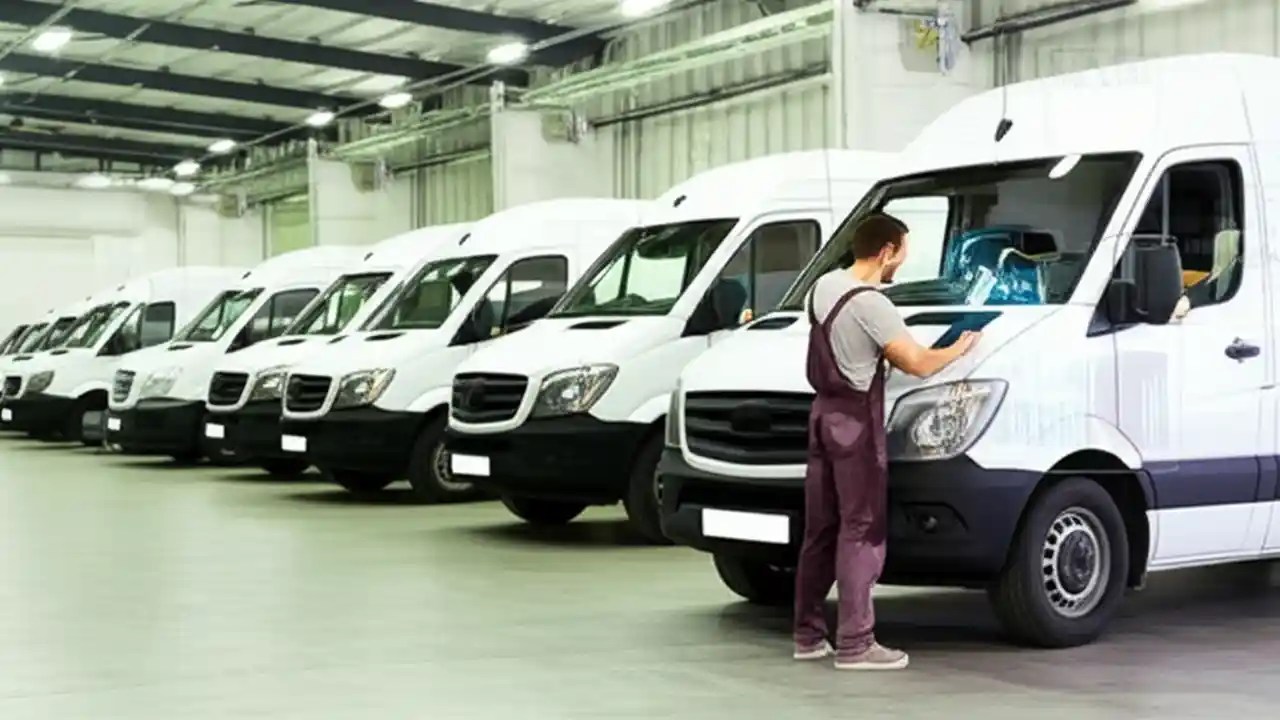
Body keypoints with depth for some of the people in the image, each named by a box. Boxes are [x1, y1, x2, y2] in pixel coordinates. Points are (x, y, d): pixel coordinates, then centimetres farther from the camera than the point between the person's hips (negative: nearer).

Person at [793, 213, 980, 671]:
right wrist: (960, 348, -3)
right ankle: (854, 644, -3)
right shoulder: (870, 305, -19)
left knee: (820, 530, 13)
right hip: (856, 421, -9)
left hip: (824, 411, 9)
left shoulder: (824, 285, 8)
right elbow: (918, 364, -20)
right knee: (862, 533, -4)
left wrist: (883, 352, 14)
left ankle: (808, 636, 19)